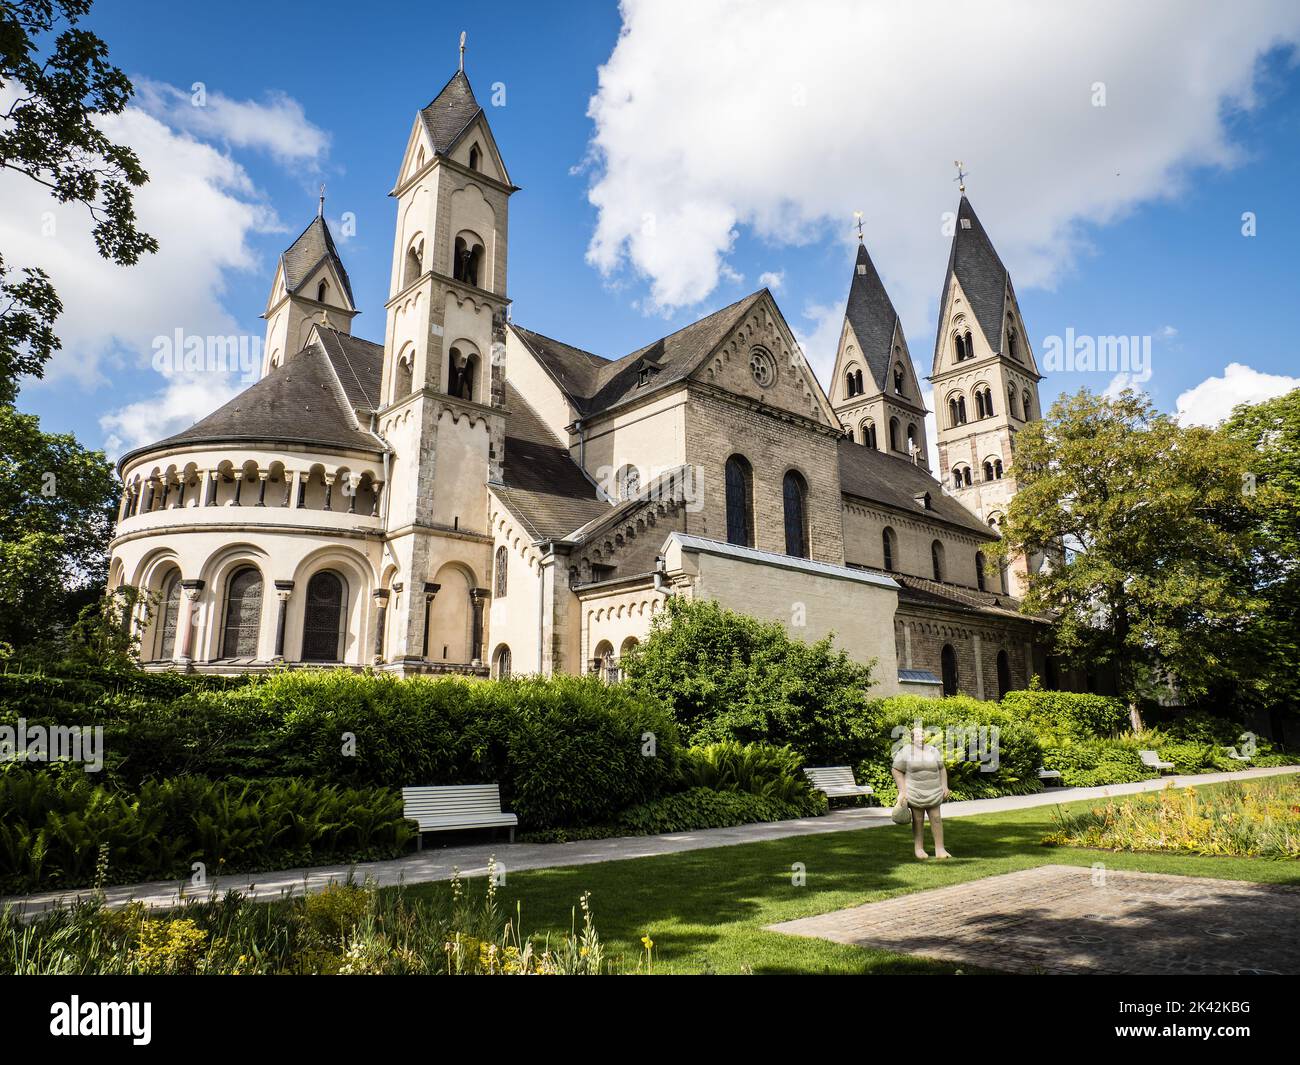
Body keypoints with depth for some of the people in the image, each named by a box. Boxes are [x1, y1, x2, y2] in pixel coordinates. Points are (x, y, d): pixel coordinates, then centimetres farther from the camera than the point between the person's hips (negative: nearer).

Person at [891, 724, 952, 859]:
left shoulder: (933, 751, 4)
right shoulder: (905, 752, -8)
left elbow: (942, 769, 12)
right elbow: (897, 771, -7)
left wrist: (944, 786, 5)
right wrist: (902, 791, -12)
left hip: (933, 793, 3)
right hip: (915, 793, -3)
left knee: (936, 818, 2)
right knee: (918, 820, 3)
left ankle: (940, 850, 7)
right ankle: (919, 848, 14)